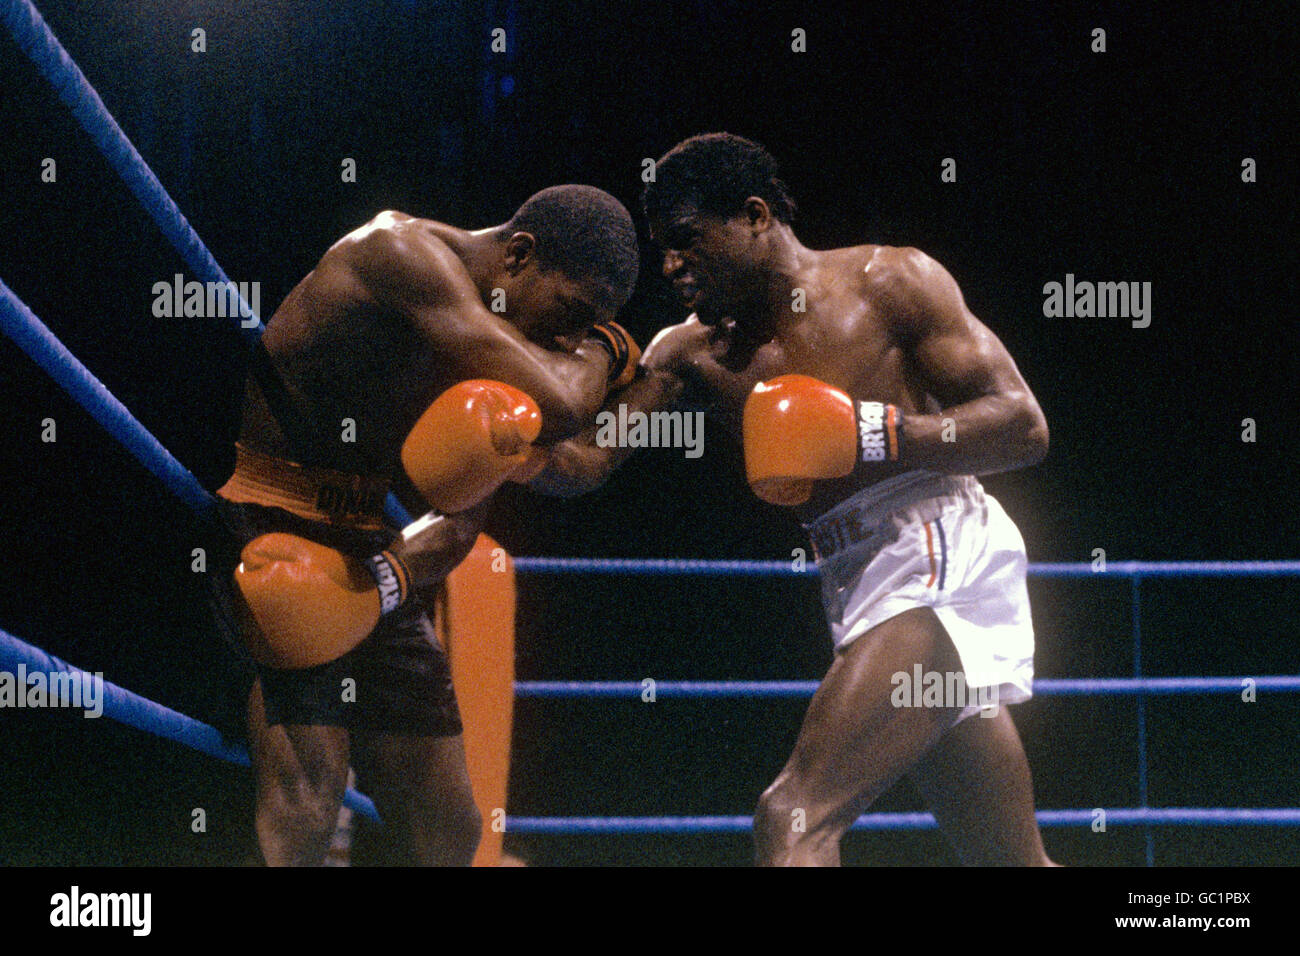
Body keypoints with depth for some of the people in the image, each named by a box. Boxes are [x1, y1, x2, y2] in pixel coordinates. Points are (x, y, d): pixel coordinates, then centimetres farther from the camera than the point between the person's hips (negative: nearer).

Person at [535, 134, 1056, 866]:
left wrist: (878, 435, -17)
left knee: (794, 820, -22)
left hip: (942, 557, -8)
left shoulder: (888, 283, -1)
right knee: (1012, 861, 15)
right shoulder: (694, 353, 15)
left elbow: (1025, 426, -5)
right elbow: (588, 460, 3)